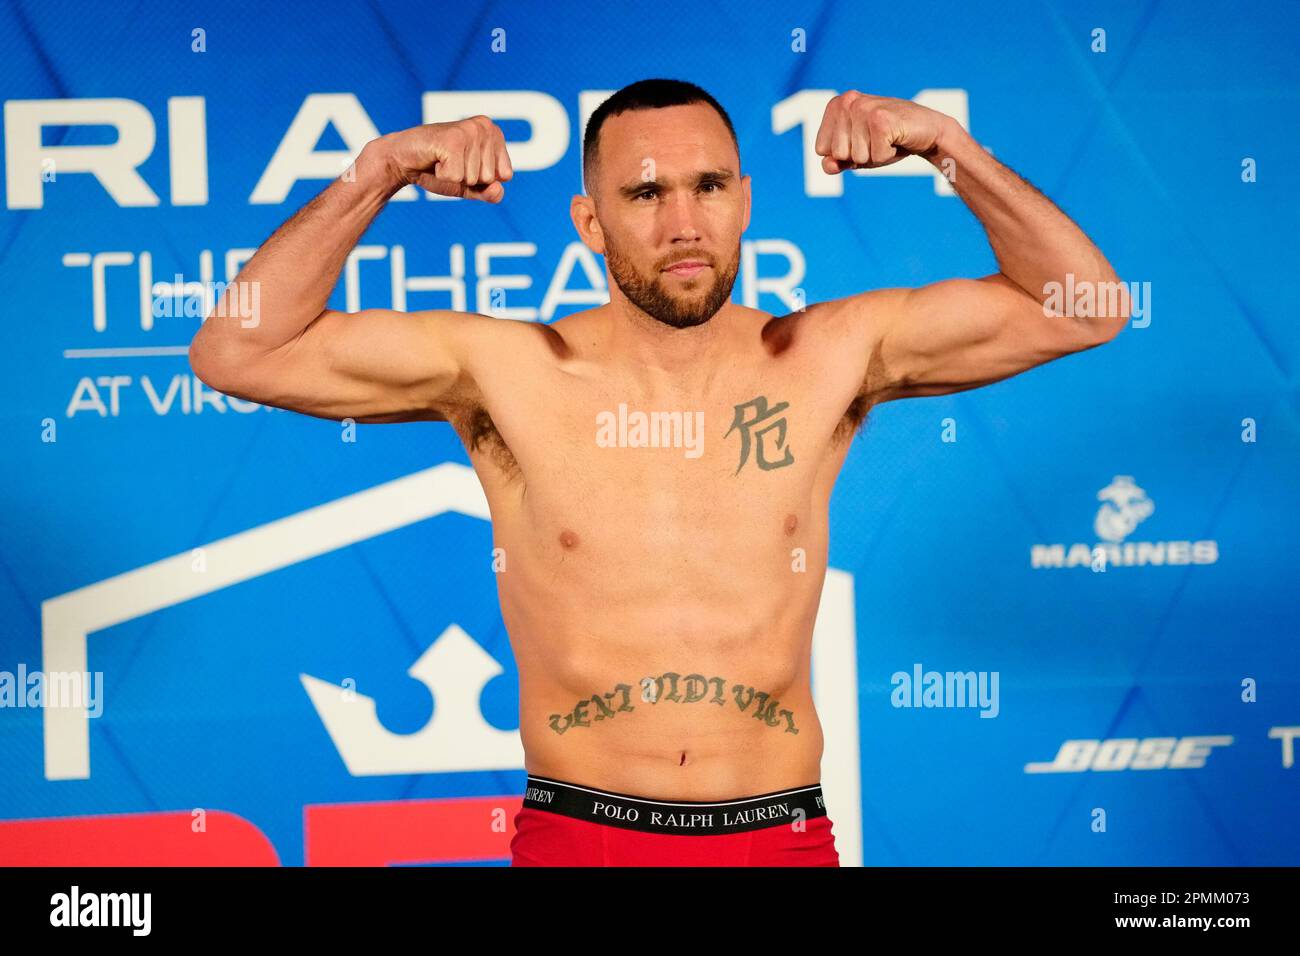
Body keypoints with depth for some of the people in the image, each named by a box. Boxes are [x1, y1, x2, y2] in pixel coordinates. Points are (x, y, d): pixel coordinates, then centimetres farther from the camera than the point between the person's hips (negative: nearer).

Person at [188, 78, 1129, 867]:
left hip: (780, 833, 1)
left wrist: (949, 146, -6)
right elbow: (238, 353, -6)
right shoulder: (505, 370, -4)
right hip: (577, 836, -1)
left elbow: (1083, 308, 3)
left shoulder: (827, 358, 0)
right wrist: (378, 171, -11)